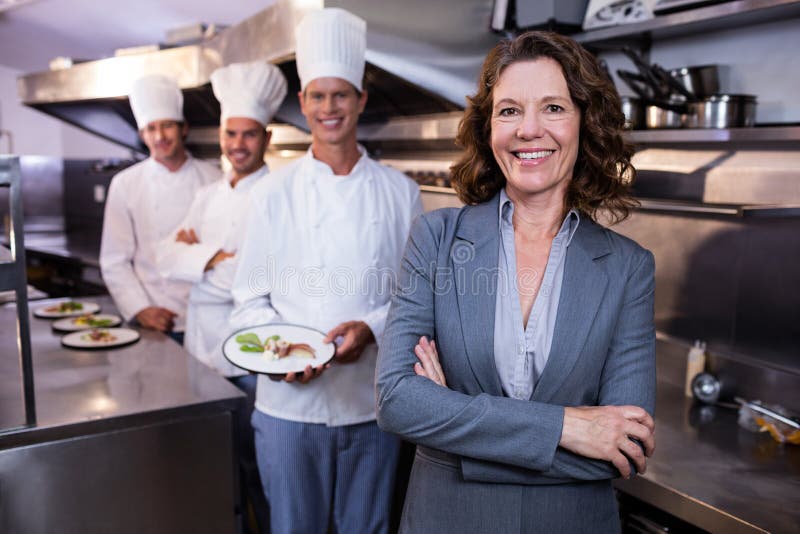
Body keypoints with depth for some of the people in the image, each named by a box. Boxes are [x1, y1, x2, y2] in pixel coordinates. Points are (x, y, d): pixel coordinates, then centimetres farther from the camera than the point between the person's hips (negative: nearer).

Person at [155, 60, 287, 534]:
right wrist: (213, 258, -14)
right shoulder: (209, 196, 11)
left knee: (255, 470, 6)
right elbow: (169, 257, 4)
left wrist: (197, 249, -9)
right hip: (203, 348, 7)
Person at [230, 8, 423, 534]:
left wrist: (371, 329, -15)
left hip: (373, 403, 1)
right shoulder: (274, 193, -1)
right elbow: (251, 300, 1)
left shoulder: (400, 192, 0)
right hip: (289, 403, 0)